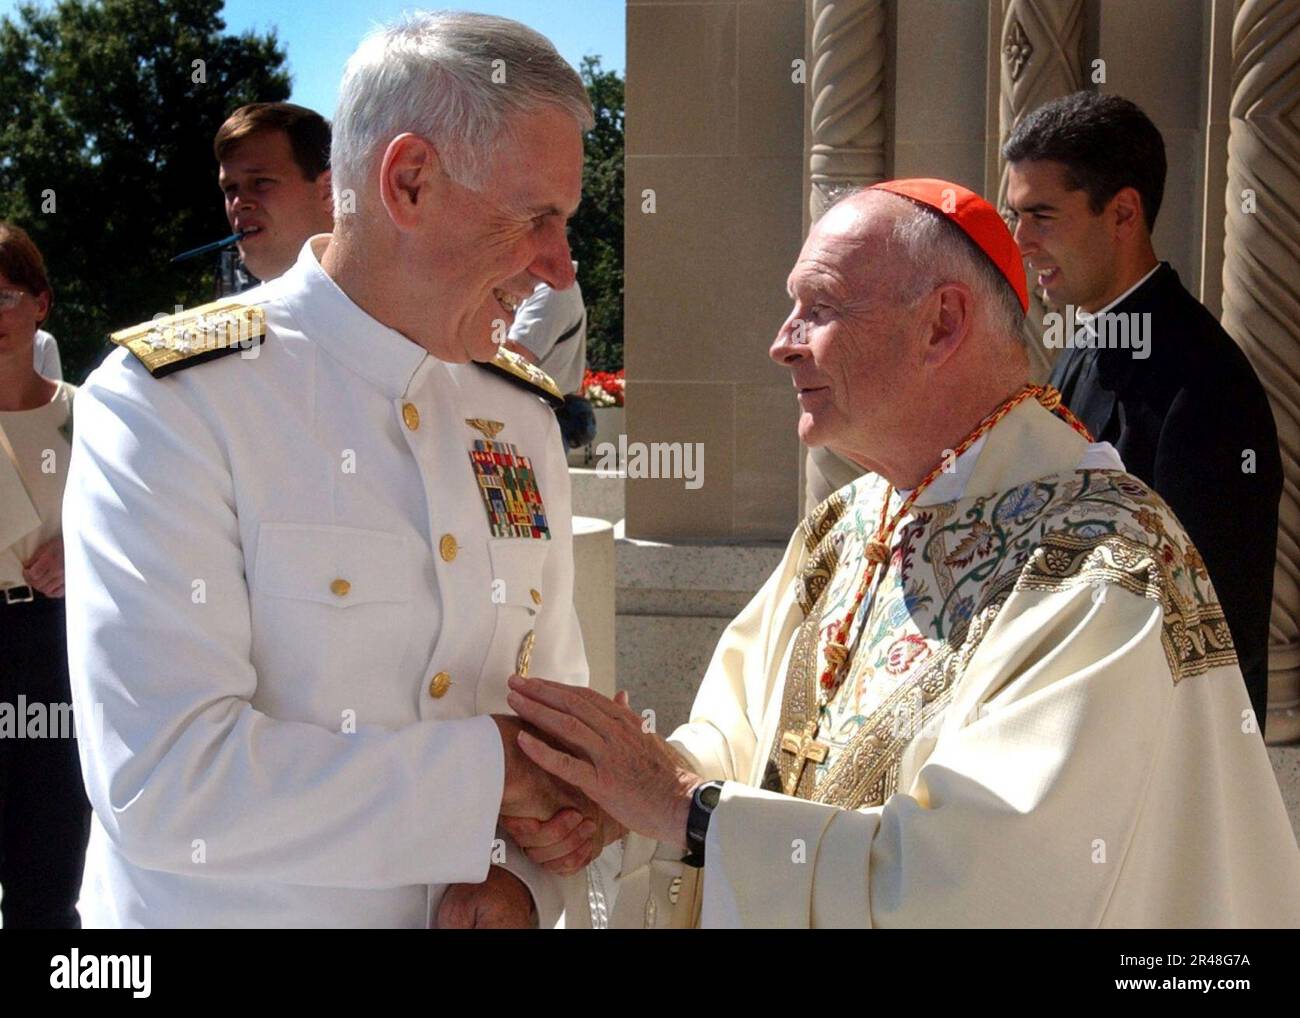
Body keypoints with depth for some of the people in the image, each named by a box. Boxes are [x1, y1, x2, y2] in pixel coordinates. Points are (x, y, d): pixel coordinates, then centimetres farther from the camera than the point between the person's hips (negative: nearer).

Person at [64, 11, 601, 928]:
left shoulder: (523, 414, 0)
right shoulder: (165, 405, -17)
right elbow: (160, 783, -26)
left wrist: (517, 874, -15)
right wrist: (488, 767, -23)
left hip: (456, 909, 5)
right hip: (226, 909, -5)